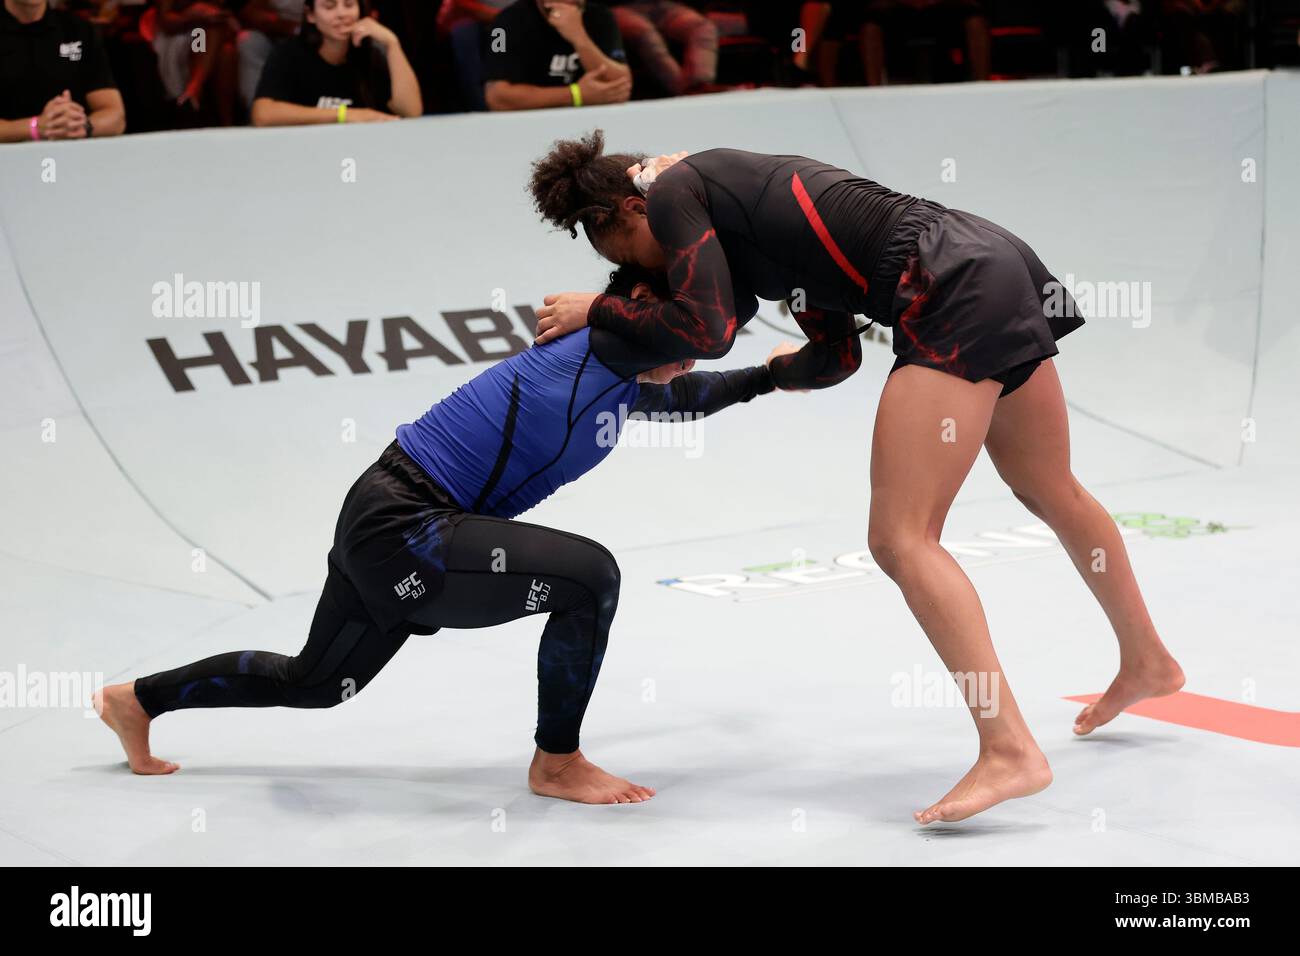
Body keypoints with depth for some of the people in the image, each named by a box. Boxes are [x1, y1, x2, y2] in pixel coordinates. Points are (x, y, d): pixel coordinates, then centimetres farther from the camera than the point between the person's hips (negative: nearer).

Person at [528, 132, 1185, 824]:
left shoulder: (672, 193, 0)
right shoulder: (725, 182, 24)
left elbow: (706, 333, -12)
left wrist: (600, 311, 1)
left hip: (952, 291, -10)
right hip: (1000, 263, 10)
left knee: (900, 539, -12)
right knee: (1051, 493, 28)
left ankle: (1009, 750, -19)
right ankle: (1146, 663, 47)